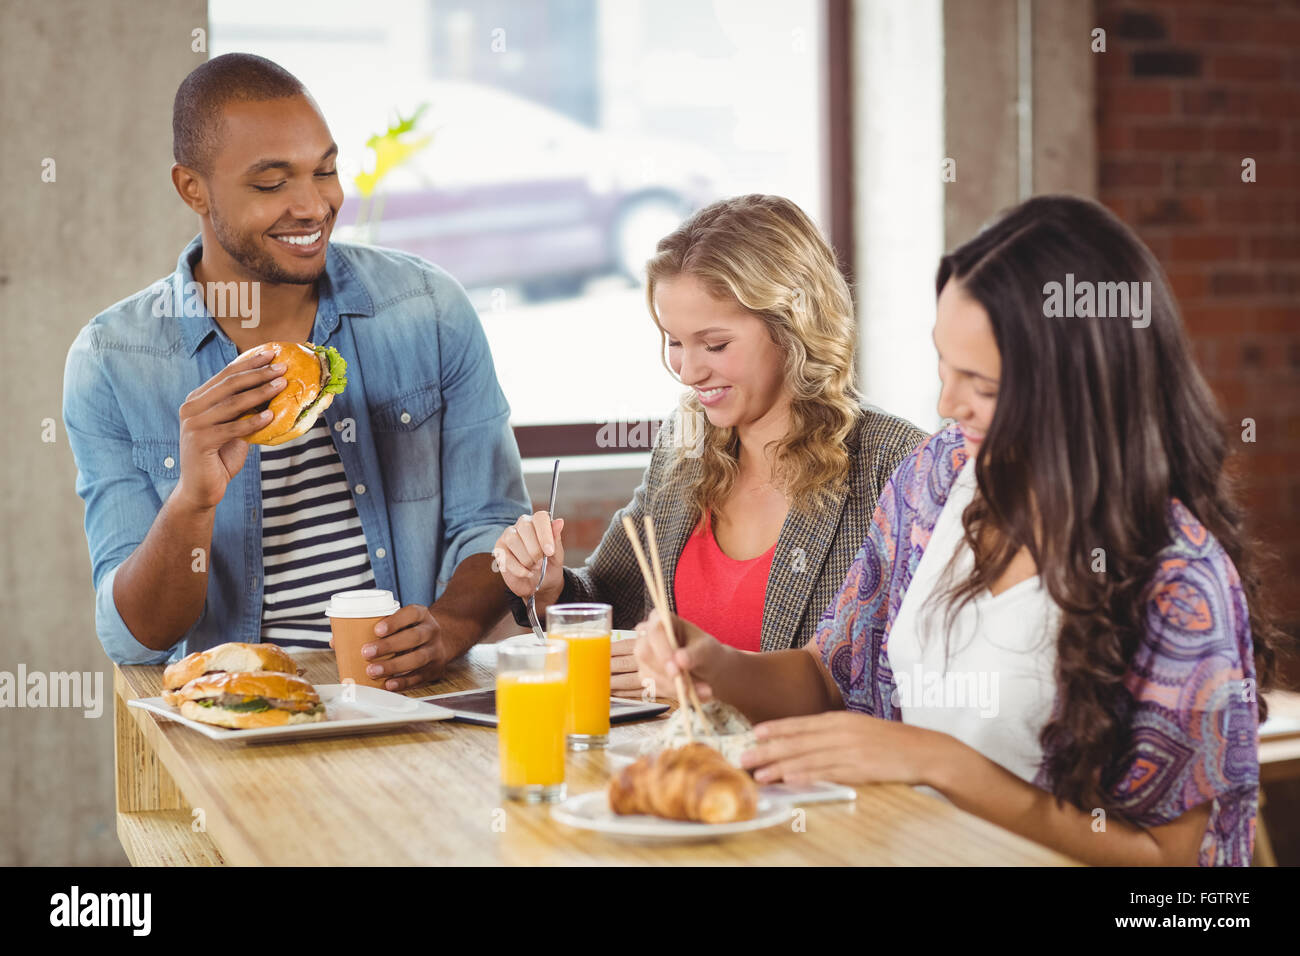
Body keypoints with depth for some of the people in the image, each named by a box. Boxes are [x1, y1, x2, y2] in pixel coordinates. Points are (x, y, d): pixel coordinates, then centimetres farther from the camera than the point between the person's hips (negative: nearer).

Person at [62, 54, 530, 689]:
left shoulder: (430, 309, 2)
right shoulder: (109, 363, -2)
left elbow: (492, 524, 6)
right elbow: (136, 640, -5)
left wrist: (447, 629, -16)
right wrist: (192, 500, -24)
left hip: (415, 704, 2)